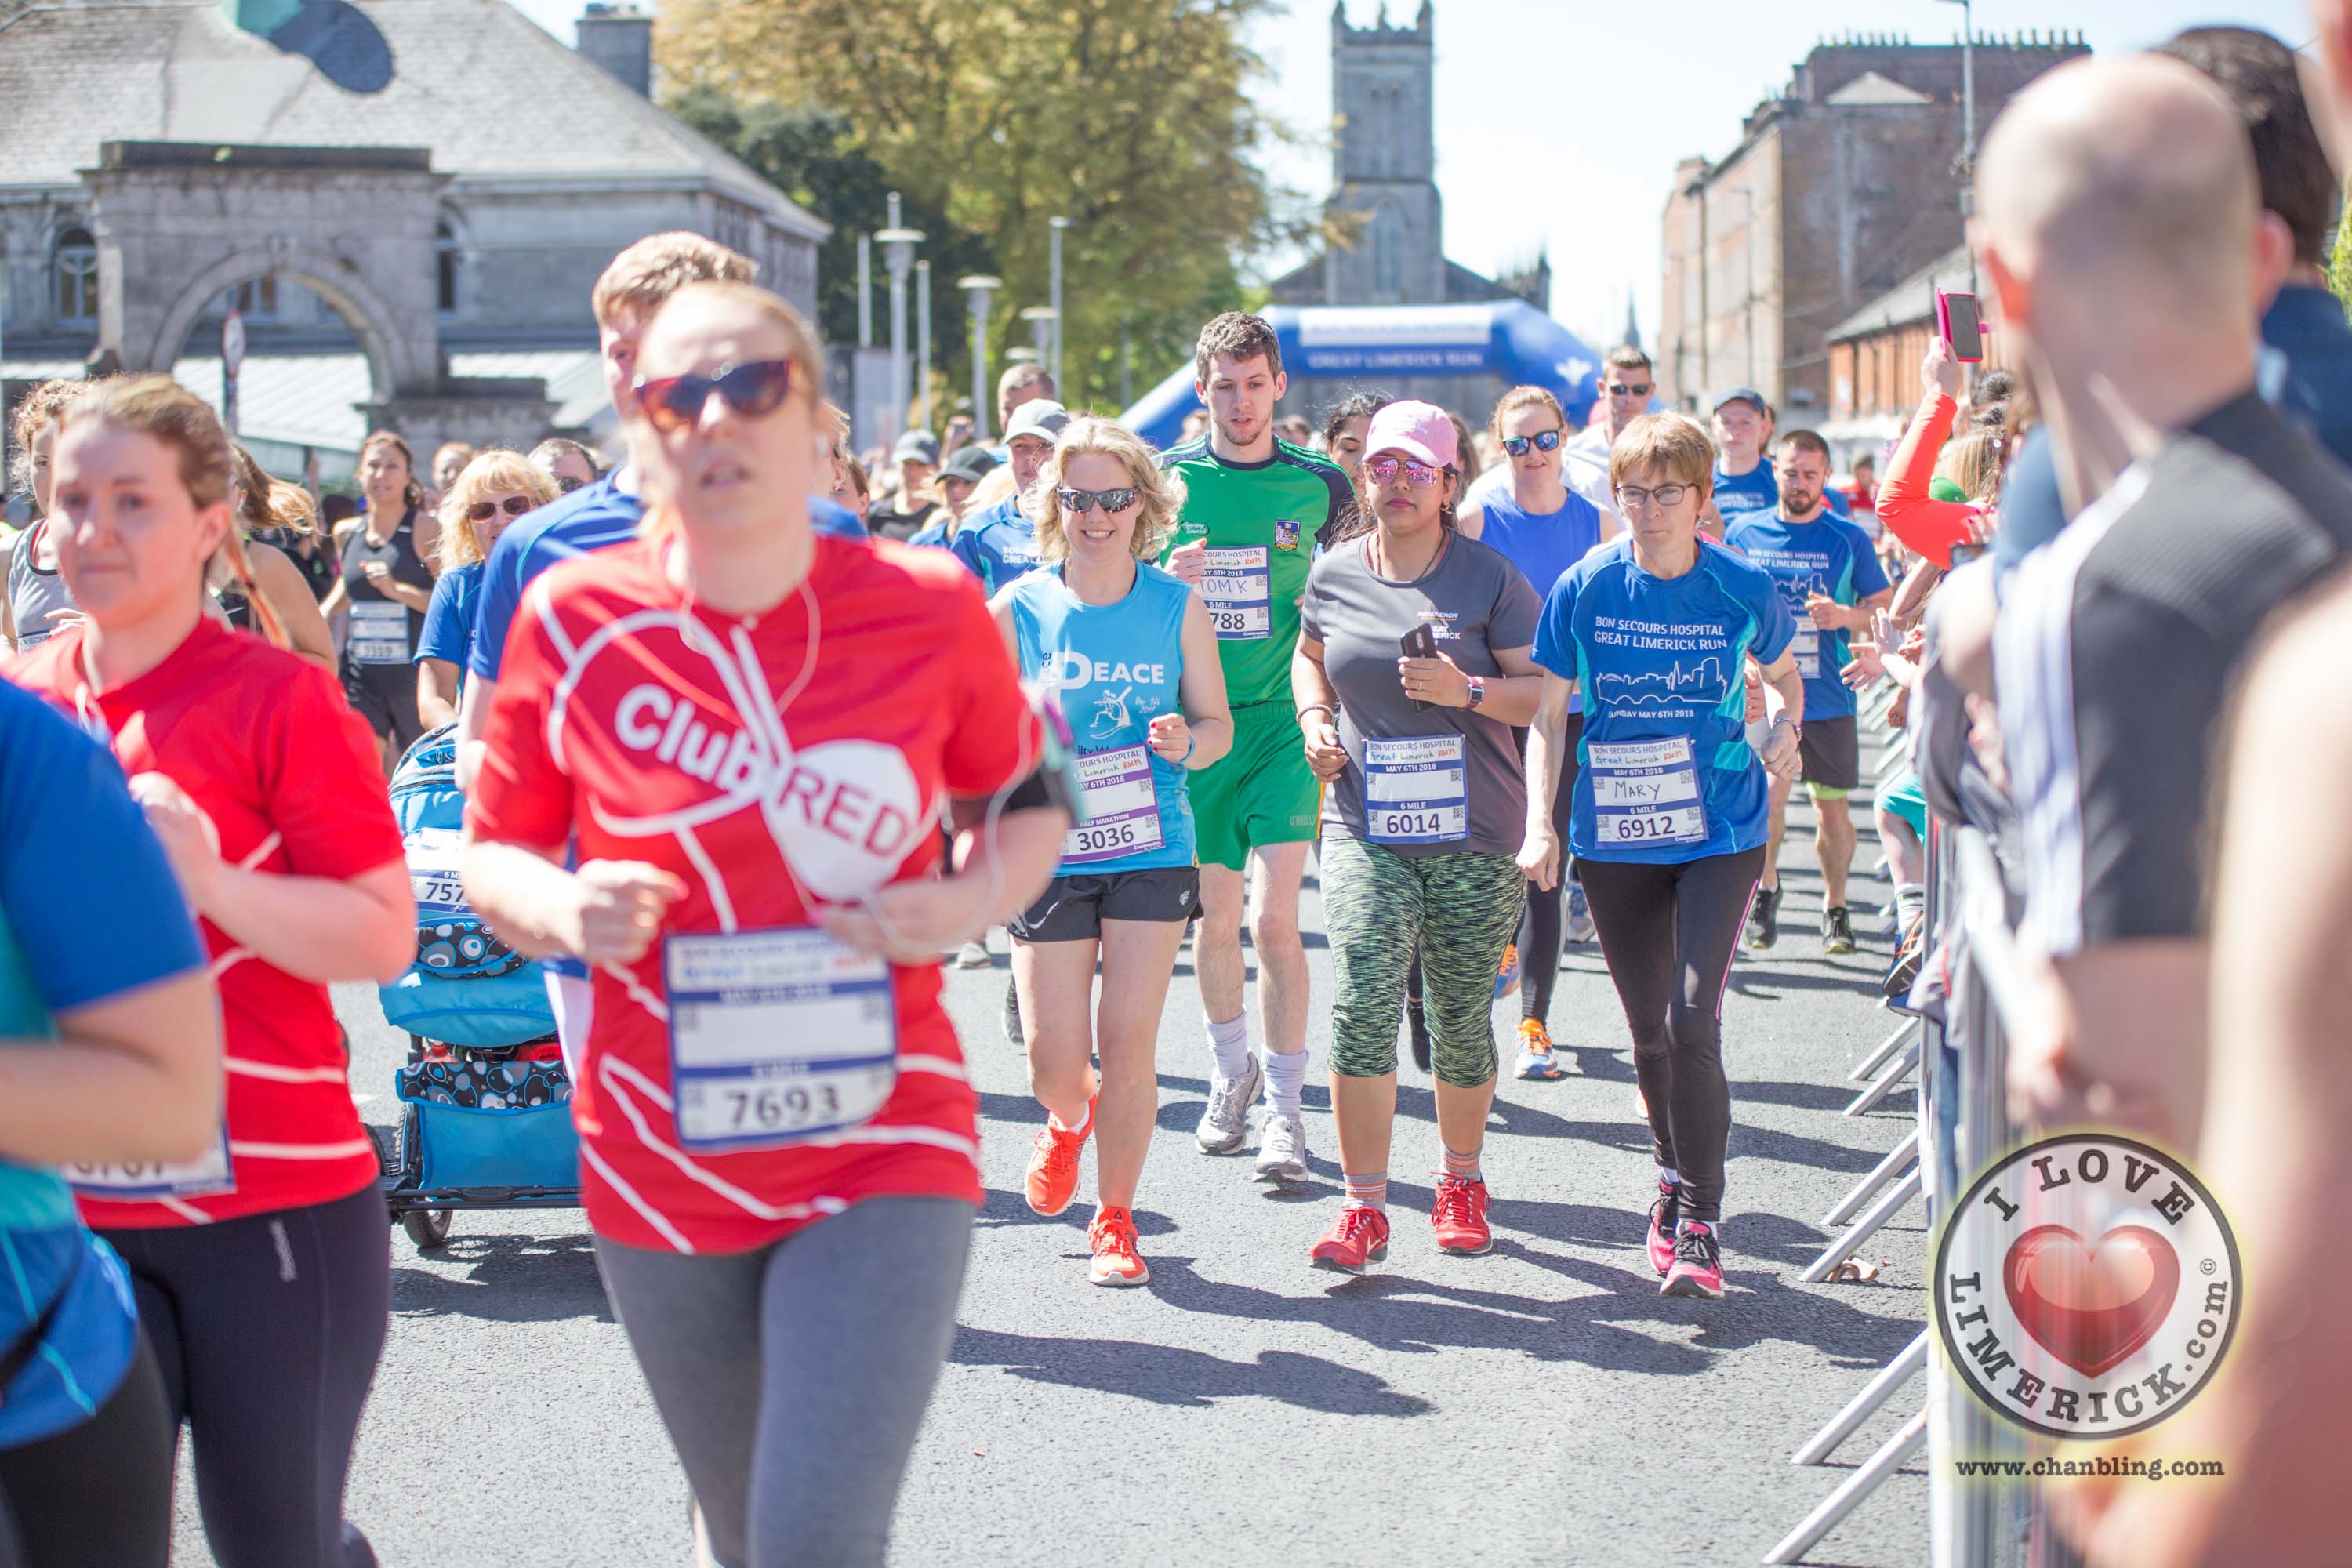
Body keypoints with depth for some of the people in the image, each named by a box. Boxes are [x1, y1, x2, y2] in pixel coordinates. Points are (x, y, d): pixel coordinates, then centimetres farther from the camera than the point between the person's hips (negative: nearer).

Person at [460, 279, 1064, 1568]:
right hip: (661, 1162, 2)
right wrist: (565, 909, -16)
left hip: (880, 1150, -2)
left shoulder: (928, 608, -7)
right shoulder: (574, 620, -6)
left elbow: (1025, 798, 10)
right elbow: (495, 853, 6)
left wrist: (974, 903, -10)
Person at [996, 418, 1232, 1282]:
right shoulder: (1016, 608, -1)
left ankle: (1115, 1219, 17)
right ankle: (1070, 1118, 37)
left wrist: (1188, 741, -14)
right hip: (1049, 852, 0)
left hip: (1152, 852, 0)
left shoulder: (1177, 606, 2)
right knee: (1054, 1062, -1)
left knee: (1129, 1045, -2)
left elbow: (1217, 724, 8)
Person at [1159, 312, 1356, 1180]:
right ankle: (1230, 1071, 32)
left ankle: (1285, 1105, -2)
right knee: (1214, 916, 10)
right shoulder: (1168, 481, 1)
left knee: (1275, 918, -10)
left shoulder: (1319, 484, 1)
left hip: (1283, 722, -1)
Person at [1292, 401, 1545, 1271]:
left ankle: (1461, 1181, 31)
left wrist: (1467, 691, -18)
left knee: (1462, 1023, 7)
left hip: (1477, 838, -1)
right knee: (1362, 1005, -14)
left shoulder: (1489, 578, -3)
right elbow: (1310, 656, 26)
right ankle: (1363, 1207, -7)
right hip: (1365, 832, 1)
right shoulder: (1335, 574, 6)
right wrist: (1315, 721, 7)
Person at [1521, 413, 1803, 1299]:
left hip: (1719, 833, -2)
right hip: (1613, 838, 2)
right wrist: (1538, 824, -7)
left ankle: (1699, 1225, -7)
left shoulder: (1742, 589, -6)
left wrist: (1786, 727, -4)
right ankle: (1674, 1180, 35)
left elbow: (1783, 674, 14)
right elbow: (1548, 714, 2)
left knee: (1693, 1021, -16)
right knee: (1649, 1032, 11)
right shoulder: (1585, 589, -4)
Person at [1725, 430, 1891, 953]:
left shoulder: (1849, 539, 3)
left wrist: (1844, 616, -13)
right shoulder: (1743, 532, 5)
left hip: (1828, 695, 1)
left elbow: (1885, 605, 7)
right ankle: (1767, 885, 8)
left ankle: (1835, 908, 26)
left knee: (1832, 809, 5)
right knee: (1769, 790, -18)